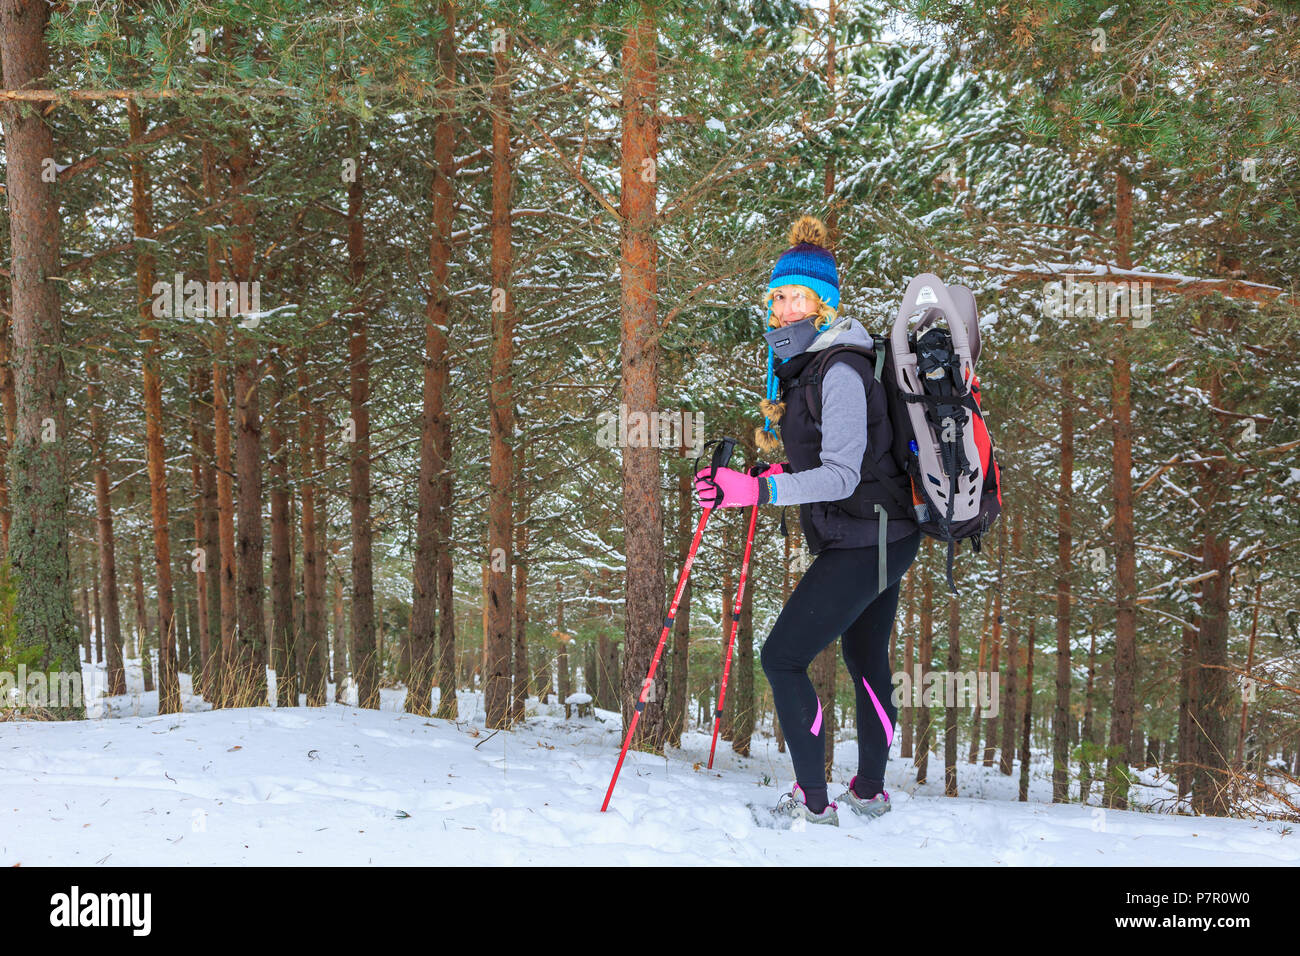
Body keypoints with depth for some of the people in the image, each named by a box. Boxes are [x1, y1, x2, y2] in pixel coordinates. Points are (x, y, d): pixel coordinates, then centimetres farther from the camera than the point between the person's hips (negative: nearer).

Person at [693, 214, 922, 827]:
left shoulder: (840, 369, -20)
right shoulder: (807, 363, 11)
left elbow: (841, 476, -25)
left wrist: (756, 490, -28)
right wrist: (774, 473, 11)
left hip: (861, 543, -11)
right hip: (884, 537, 11)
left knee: (782, 658, -7)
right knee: (867, 664, 22)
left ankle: (814, 802, 1)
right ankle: (870, 792, 39)